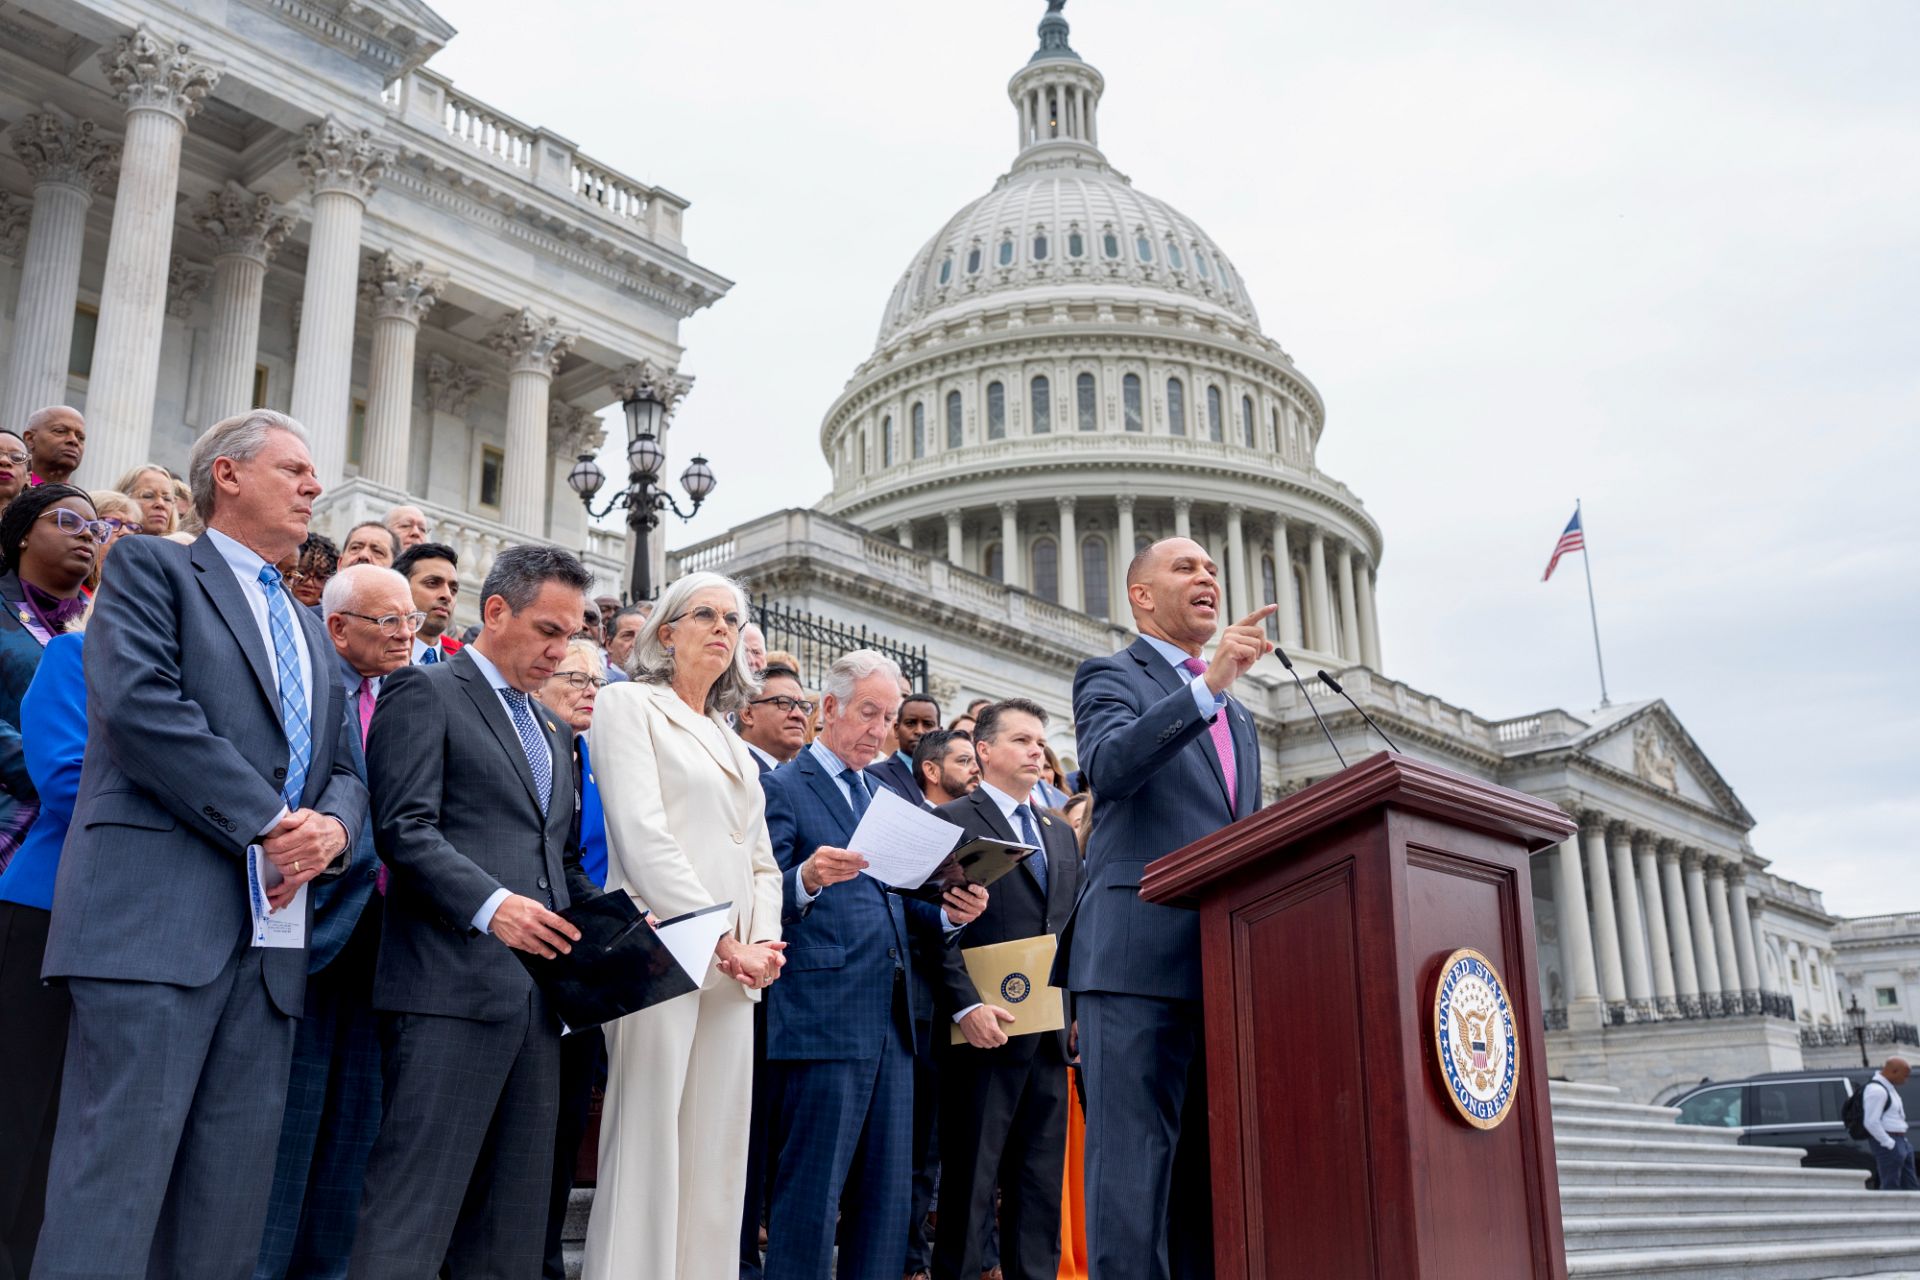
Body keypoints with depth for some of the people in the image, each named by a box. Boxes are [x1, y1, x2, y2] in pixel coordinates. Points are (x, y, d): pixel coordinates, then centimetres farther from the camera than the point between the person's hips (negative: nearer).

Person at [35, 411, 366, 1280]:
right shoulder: (152, 568, 6)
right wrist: (266, 824, -13)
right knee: (119, 1171, -9)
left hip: (271, 936, 7)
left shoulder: (308, 629, 26)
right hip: (156, 916, -7)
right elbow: (141, 703, -11)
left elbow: (343, 769, 20)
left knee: (230, 1199, 6)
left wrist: (330, 826, -4)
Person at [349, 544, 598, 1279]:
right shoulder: (425, 693, 0)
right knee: (414, 1210, -6)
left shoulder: (553, 733, 24)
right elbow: (404, 829, -11)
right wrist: (490, 905, -24)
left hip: (536, 993, 8)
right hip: (452, 988, -8)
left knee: (513, 1218, 10)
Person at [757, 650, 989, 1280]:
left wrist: (950, 913, 2)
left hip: (893, 1019, 7)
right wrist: (808, 880, -30)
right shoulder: (782, 789, -1)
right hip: (824, 1018, -7)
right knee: (812, 1195, -5)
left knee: (888, 1197, 10)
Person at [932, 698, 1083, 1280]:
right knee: (970, 1182, -1)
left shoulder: (1060, 833, 20)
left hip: (1050, 1034, 7)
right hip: (987, 1029, -6)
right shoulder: (953, 821, -2)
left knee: (1042, 1185, 9)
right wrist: (967, 1006, -18)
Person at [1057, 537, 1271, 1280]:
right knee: (1135, 1157, -9)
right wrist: (1210, 684, -26)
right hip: (1139, 954, -7)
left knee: (1208, 1164, 8)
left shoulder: (1238, 718, 26)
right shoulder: (1112, 678, 5)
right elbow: (1110, 767, -16)